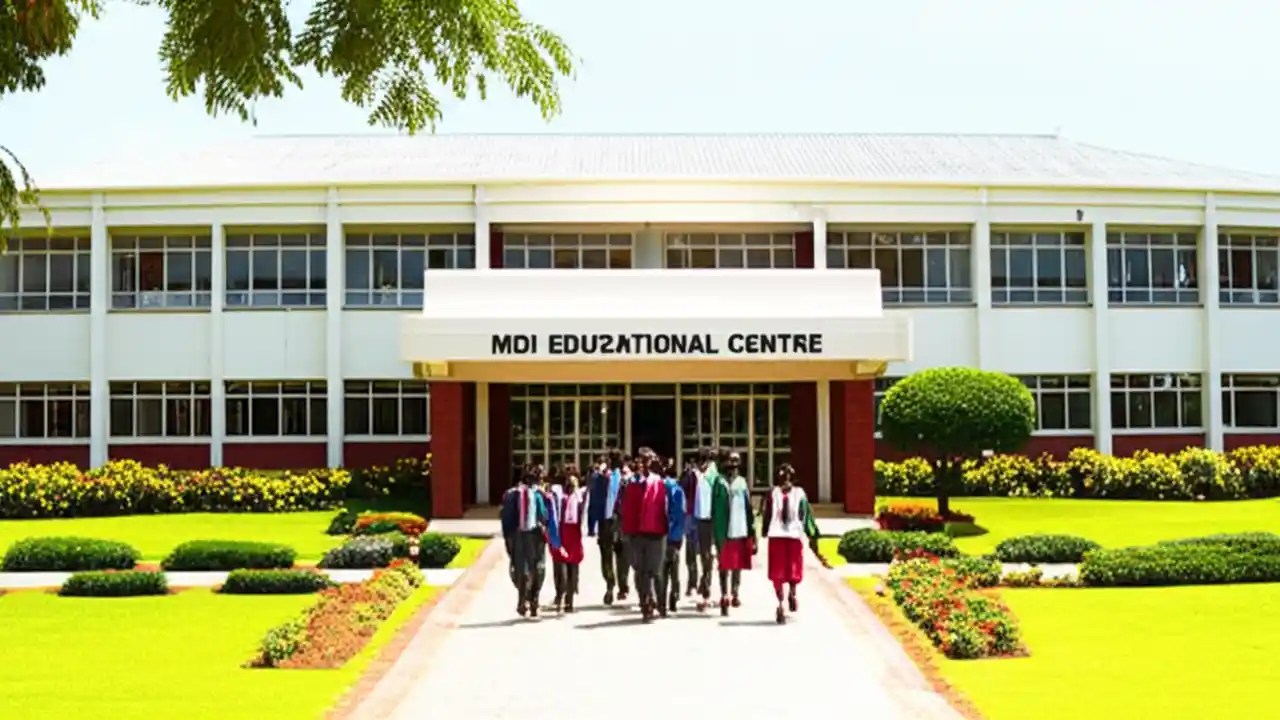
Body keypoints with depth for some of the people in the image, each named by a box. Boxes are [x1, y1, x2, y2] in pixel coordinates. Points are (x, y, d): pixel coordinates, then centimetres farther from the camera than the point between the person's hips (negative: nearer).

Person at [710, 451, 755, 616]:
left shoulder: (742, 482, 8)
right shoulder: (720, 482, -4)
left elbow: (749, 508, 11)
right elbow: (714, 509, -5)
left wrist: (751, 531, 7)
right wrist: (718, 534, -9)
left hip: (741, 531, 4)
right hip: (725, 532, -4)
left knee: (738, 565, 10)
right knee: (725, 565, -1)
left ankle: (735, 594, 20)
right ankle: (725, 595, 2)